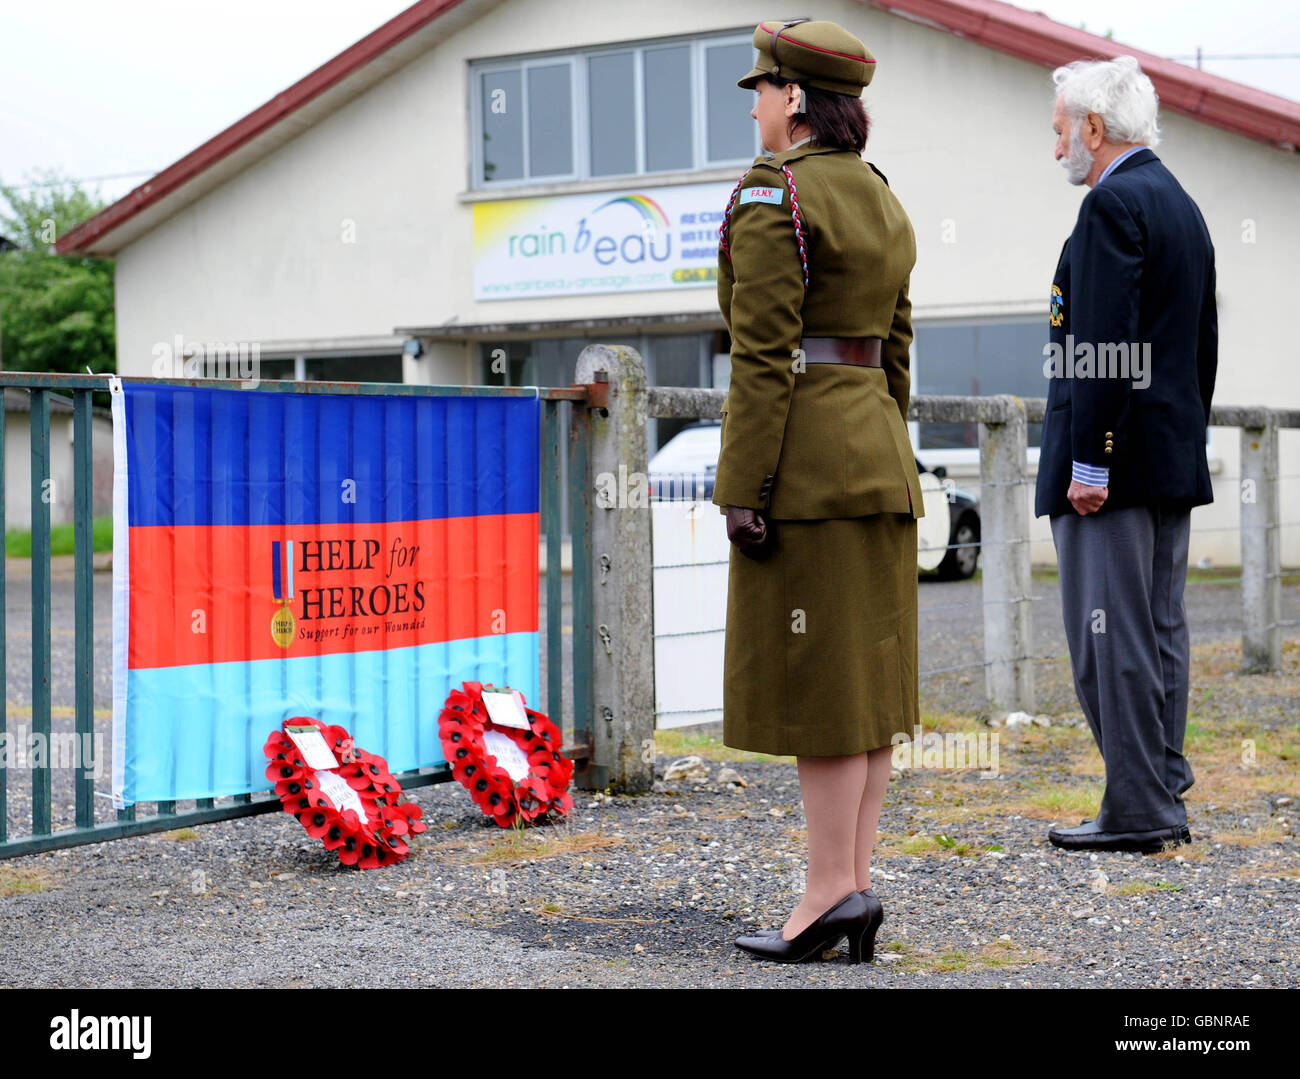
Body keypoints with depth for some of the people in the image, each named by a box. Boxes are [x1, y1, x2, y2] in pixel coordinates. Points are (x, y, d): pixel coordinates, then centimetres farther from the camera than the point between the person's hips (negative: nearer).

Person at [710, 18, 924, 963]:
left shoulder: (775, 194, -11)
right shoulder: (882, 201, 15)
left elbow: (764, 354, -17)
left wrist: (745, 487, -16)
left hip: (807, 454, -9)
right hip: (879, 453, 9)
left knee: (812, 675, -5)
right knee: (866, 674, 8)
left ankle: (833, 887, -1)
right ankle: (858, 888, 12)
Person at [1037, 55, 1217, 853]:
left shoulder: (1114, 203, -12)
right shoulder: (1183, 207, 18)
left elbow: (1107, 347, -20)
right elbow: (1204, 347, 20)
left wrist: (1088, 463, -20)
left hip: (1114, 460, -10)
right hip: (1174, 460, 10)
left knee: (1111, 635, -6)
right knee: (1160, 629, 11)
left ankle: (1136, 814, -4)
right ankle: (1166, 799, 16)